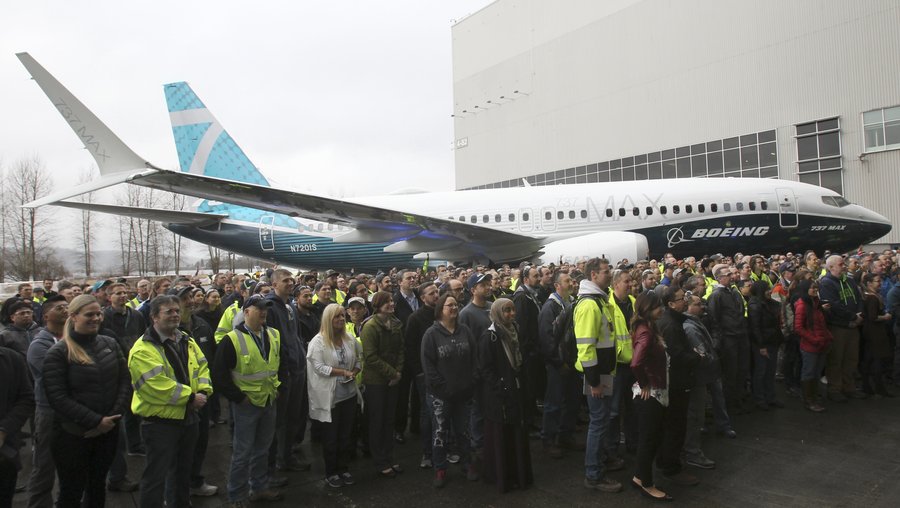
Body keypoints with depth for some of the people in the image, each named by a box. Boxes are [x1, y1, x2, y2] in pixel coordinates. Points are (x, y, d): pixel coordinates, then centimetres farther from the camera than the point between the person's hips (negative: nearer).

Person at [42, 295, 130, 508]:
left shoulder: (110, 344, 2)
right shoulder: (58, 353, -11)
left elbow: (124, 381, 3)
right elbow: (57, 397, -16)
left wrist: (114, 415, -10)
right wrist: (95, 421, -19)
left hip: (108, 430, 4)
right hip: (73, 434, -4)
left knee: (98, 486, 19)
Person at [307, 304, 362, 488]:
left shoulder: (350, 340, 4)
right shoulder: (318, 341, -12)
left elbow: (360, 358, 12)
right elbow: (319, 367, -18)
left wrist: (354, 372, -9)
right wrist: (343, 372, -19)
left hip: (349, 394, 5)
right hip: (329, 397, -5)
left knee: (346, 434, 14)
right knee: (331, 437, 8)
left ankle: (343, 469, 29)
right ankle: (331, 473, 23)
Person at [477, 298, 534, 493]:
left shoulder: (513, 332, 9)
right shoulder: (489, 337, -14)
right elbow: (485, 369, -16)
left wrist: (519, 382, 11)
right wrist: (501, 388, -17)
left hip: (515, 392, 7)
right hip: (498, 395, -7)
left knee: (517, 432, 12)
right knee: (500, 435, 2)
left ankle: (518, 473, 25)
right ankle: (501, 477, 15)